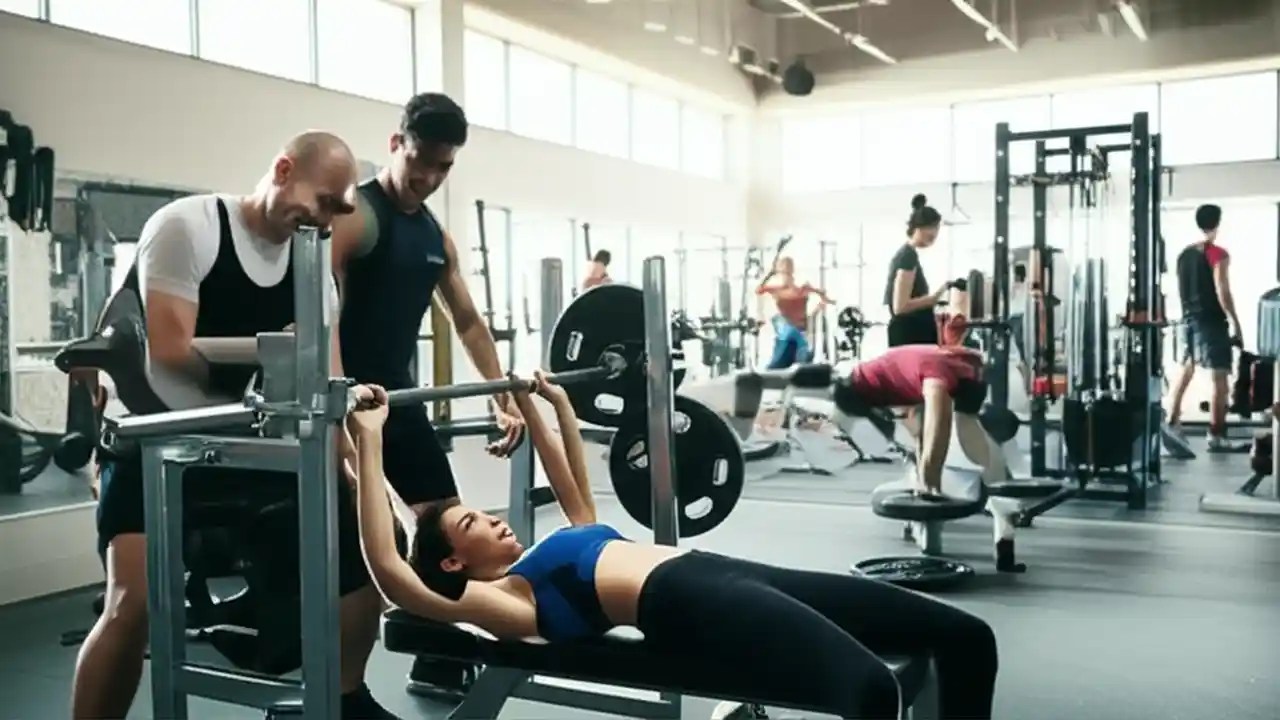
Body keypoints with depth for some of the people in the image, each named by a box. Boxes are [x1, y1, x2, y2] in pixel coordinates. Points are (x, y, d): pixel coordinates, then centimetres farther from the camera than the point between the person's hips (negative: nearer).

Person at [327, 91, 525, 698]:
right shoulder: (354, 215, -13)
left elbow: (468, 321, 19)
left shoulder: (438, 237, 13)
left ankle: (437, 664, 24)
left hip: (400, 395, 9)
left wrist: (502, 393, 11)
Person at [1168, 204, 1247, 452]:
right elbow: (1222, 291, -16)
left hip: (1188, 319, 8)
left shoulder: (1184, 253, 11)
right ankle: (1216, 437, -8)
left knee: (1185, 371, 14)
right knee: (1219, 377, -6)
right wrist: (1235, 322, -12)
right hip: (1211, 321, -8)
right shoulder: (1218, 254, -10)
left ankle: (1173, 426, 14)